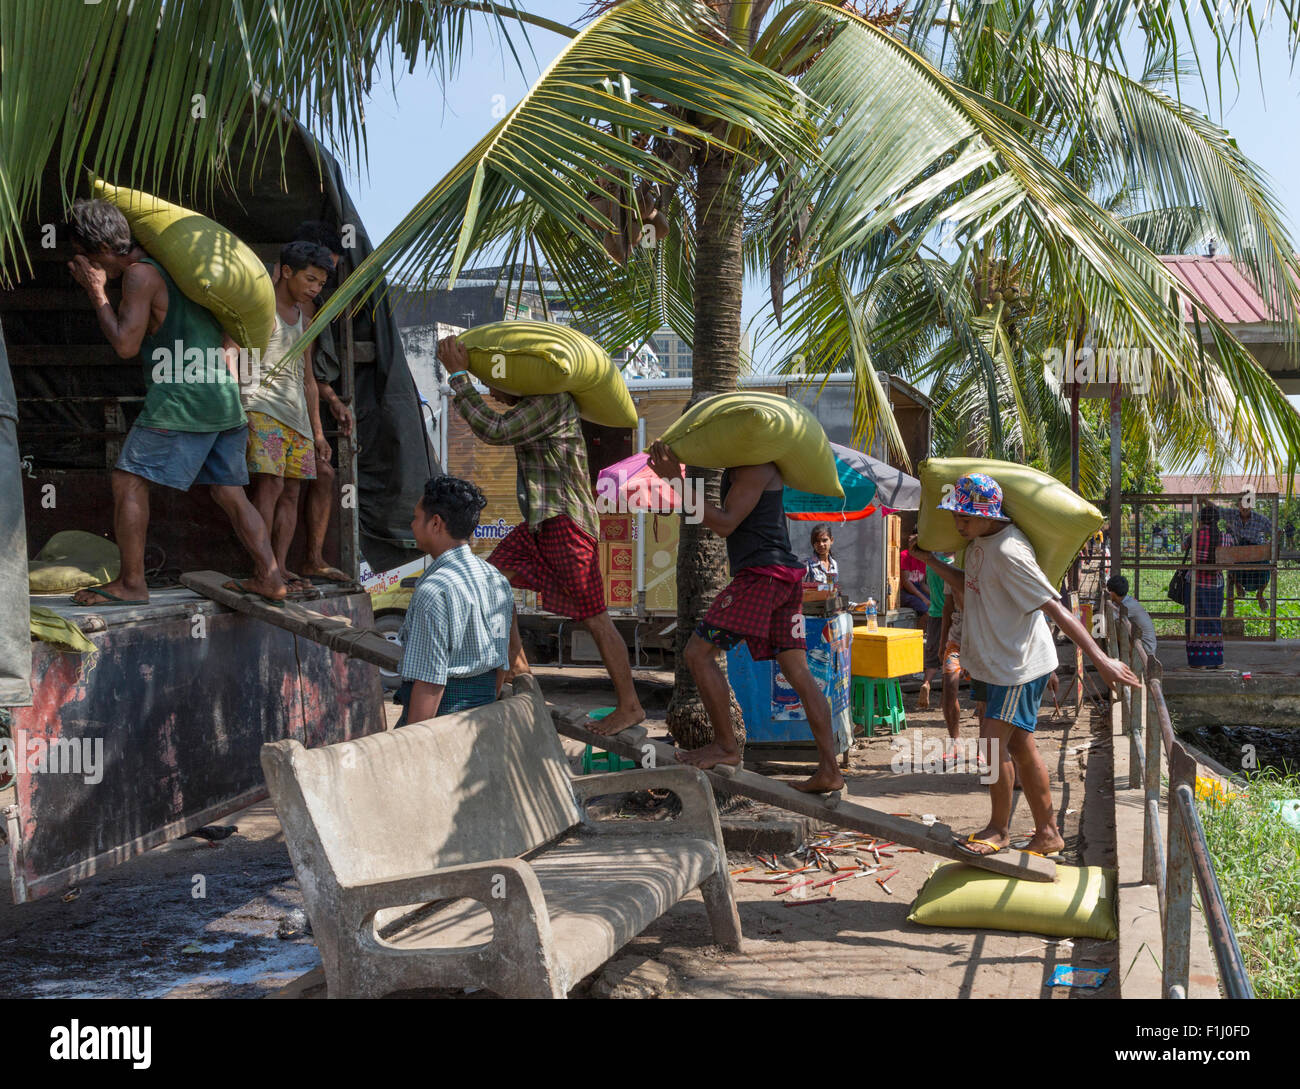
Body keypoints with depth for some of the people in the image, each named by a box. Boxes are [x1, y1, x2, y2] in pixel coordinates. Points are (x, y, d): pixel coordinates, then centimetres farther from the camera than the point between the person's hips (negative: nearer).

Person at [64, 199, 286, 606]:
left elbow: (126, 344, -13)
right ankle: (270, 578, 10)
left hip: (181, 396, -9)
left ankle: (131, 583, -2)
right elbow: (228, 332, 23)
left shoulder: (140, 274, -7)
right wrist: (231, 385, 17)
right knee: (229, 493, 12)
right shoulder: (167, 267, 22)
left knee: (128, 480, -2)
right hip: (223, 401, 9)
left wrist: (97, 292, -3)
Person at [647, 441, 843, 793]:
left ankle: (726, 746, -1)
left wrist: (677, 481, -16)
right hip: (785, 578, 10)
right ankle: (829, 770, 2)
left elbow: (725, 524, -15)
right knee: (799, 674, 5)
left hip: (761, 575, -10)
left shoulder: (755, 467, -7)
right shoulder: (737, 468, 23)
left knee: (699, 652, -5)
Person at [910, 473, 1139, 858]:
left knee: (993, 743, -9)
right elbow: (969, 587, 22)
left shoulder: (1009, 552, -24)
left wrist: (1101, 660, -27)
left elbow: (1056, 609, -26)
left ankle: (999, 829, 9)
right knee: (1018, 745, 13)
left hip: (1021, 663, -10)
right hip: (998, 661, 10)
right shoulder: (979, 542, 5)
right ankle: (1047, 833, 23)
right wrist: (929, 559, 16)